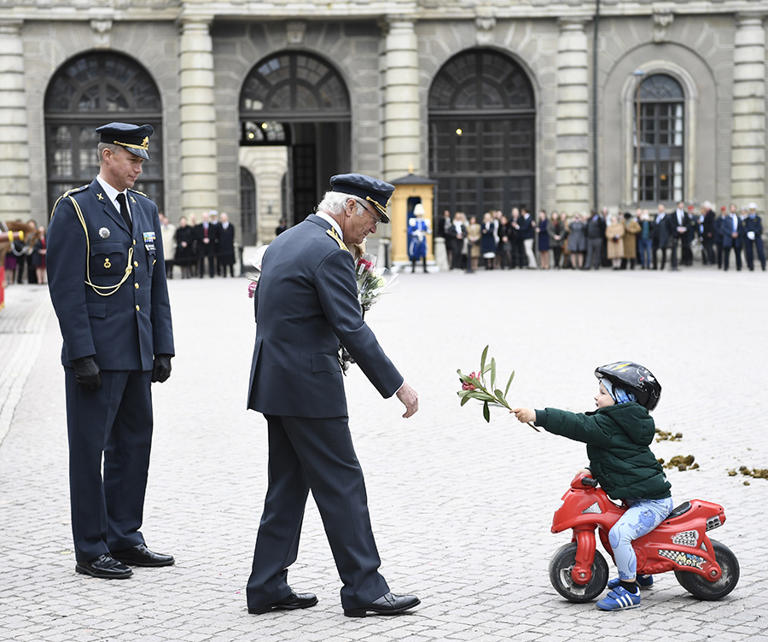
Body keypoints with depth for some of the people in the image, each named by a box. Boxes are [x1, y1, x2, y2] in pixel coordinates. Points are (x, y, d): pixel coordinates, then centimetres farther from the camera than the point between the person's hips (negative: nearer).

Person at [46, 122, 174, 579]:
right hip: (96, 355, -7)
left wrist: (163, 348, 11)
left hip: (137, 354, 7)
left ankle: (125, 539, 22)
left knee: (135, 443, 11)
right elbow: (66, 287, -12)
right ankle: (91, 550, 8)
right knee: (91, 449, 0)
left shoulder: (146, 210, 13)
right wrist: (82, 355, -17)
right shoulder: (75, 209, -7)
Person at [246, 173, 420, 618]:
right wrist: (397, 386, -17)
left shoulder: (283, 242, 14)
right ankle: (363, 589, 3)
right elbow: (353, 330, -20)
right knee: (343, 485, -2)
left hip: (274, 382, 9)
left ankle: (268, 587, 17)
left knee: (288, 486, 14)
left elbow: (264, 312, 19)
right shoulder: (331, 254, -16)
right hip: (309, 387, -9)